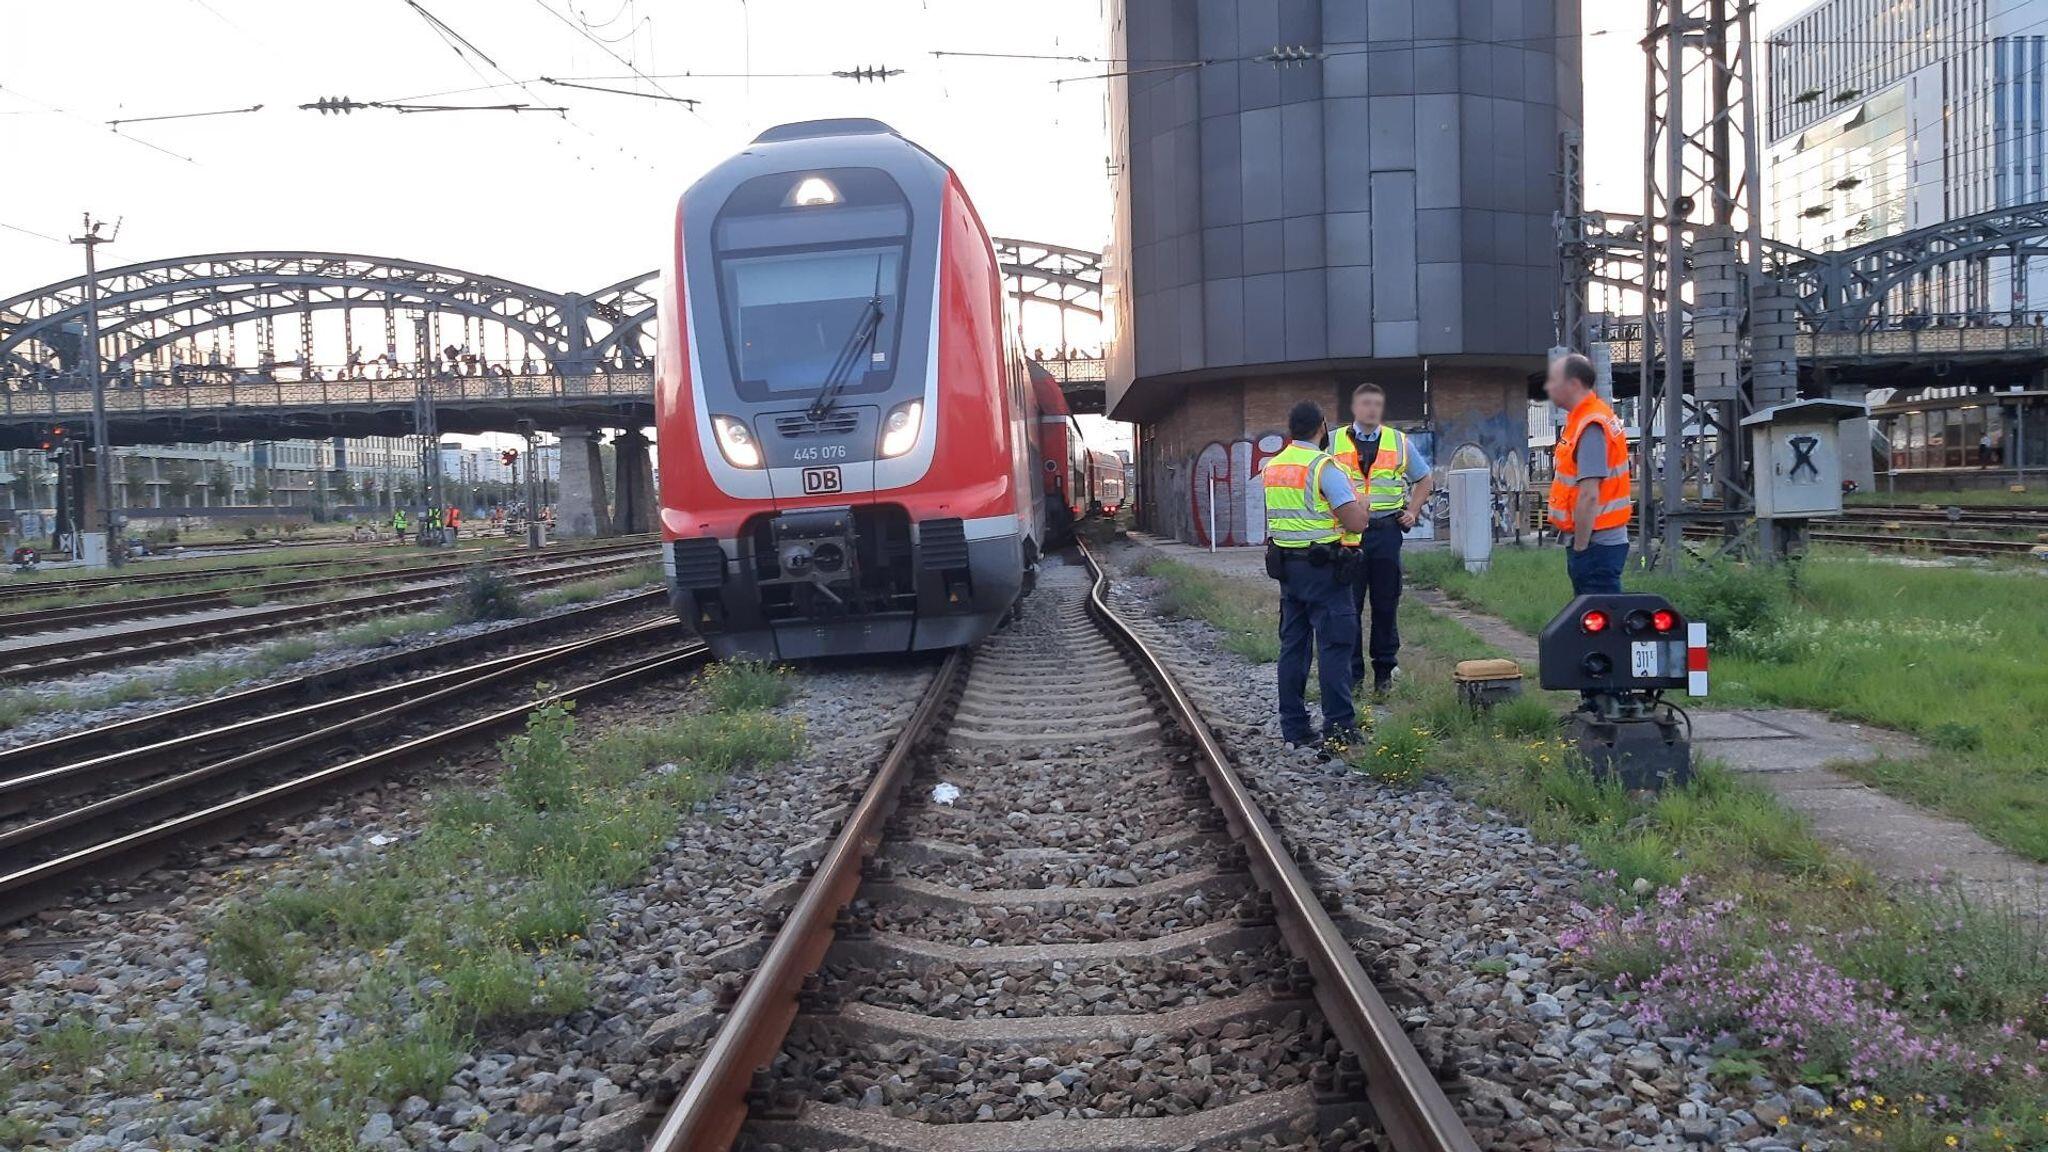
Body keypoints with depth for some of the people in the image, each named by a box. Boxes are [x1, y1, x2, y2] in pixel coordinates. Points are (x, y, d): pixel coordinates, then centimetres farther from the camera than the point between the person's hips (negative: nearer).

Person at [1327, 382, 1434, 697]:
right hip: (1347, 533, -1)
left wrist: (1412, 512, 10)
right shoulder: (1334, 442, 5)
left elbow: (1423, 479, 22)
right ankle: (1352, 675, 8)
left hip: (1386, 531, 1)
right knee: (1348, 606, 0)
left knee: (1386, 605, 5)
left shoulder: (1399, 442, 11)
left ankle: (1384, 672, 16)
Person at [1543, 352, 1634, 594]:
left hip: (1596, 544, -10)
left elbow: (1589, 496, -23)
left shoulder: (1590, 428, -17)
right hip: (1598, 541, 10)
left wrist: (1580, 547, -19)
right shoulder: (1581, 420, 14)